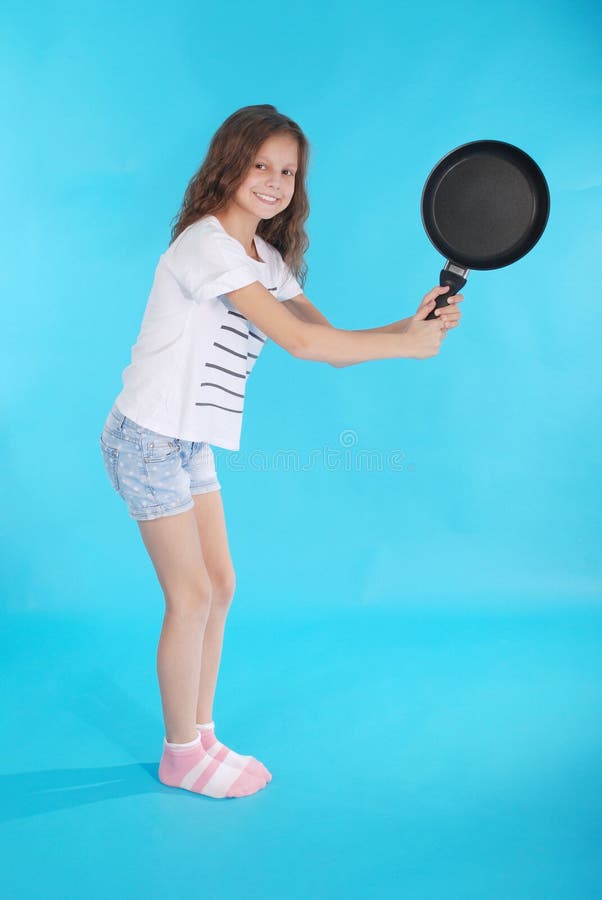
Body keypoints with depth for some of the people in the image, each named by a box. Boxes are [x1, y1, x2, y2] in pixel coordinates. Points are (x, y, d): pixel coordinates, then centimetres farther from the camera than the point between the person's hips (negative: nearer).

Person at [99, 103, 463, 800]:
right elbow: (298, 341, -28)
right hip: (147, 438, -9)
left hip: (192, 444, 9)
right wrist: (406, 346, -21)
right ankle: (181, 756, 18)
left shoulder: (267, 259, 10)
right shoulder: (205, 244, -20)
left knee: (219, 588, 11)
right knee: (191, 597, -2)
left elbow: (331, 342, 2)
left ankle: (200, 737, 27)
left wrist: (412, 322, -14)